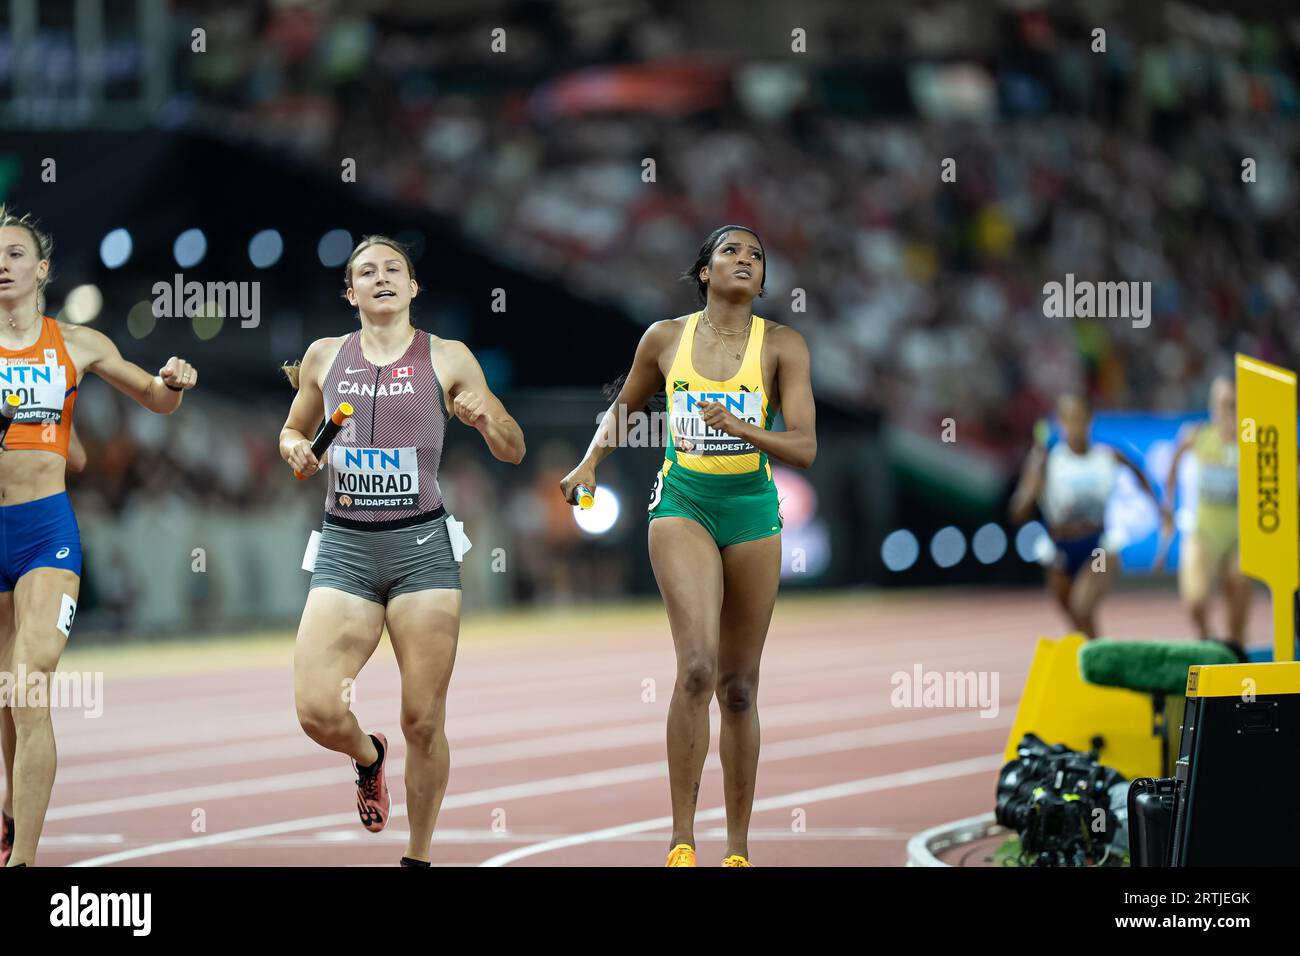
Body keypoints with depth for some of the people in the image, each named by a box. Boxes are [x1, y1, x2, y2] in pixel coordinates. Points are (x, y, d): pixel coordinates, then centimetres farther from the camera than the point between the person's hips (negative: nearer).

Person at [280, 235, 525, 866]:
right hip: (345, 547, 1)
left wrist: (486, 419, -13)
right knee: (317, 711, -12)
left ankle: (418, 857, 15)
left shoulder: (447, 359, 4)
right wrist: (295, 449, 2)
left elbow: (513, 452, 8)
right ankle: (368, 757, 24)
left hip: (422, 545, -1)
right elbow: (294, 429, 26)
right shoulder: (324, 357, 9)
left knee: (423, 720, -2)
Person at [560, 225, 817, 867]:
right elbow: (622, 409, 19)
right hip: (683, 505, -1)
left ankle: (738, 849, 15)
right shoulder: (666, 339, 2)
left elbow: (805, 449, -9)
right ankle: (682, 841, -16)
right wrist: (590, 463, 3)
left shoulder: (782, 346, -2)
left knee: (739, 687, 6)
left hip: (752, 512, 1)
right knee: (697, 666, -20)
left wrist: (739, 426, -25)